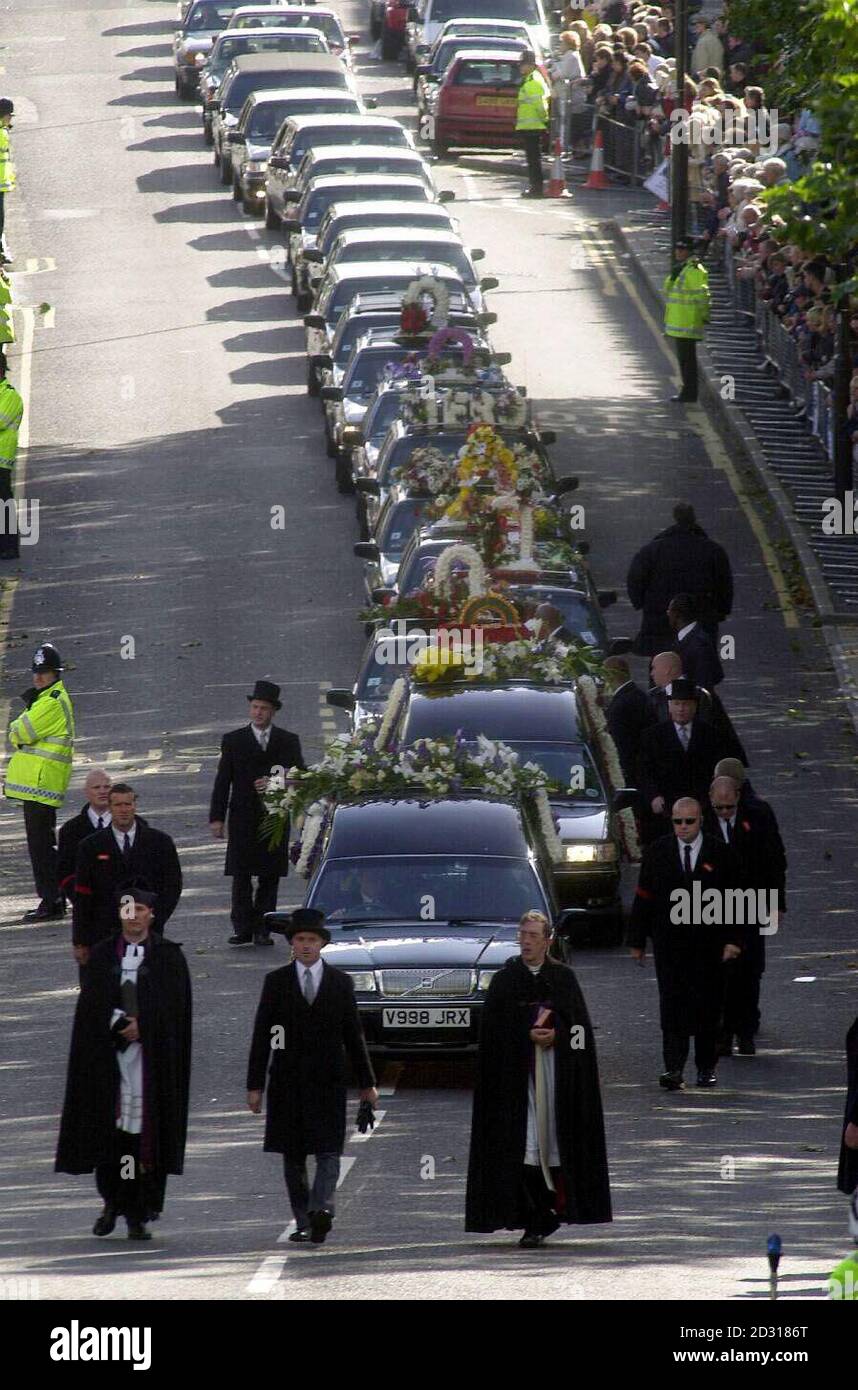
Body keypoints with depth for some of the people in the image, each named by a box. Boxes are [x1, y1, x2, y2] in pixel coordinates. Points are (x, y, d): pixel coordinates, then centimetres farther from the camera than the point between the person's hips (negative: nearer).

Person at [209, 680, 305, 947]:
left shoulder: (288, 741, 9)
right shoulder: (233, 740, 6)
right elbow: (222, 781, 4)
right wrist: (217, 817, -3)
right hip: (243, 819, -1)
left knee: (269, 877, 2)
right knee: (241, 877, -3)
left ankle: (263, 930, 6)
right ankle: (242, 929, -1)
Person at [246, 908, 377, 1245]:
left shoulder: (341, 982, 7)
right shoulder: (276, 982, 5)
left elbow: (353, 1035, 9)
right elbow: (261, 1036, 3)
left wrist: (366, 1083, 8)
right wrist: (255, 1085, -2)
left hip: (327, 1080, -1)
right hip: (287, 1083, 1)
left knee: (329, 1151, -14)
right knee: (293, 1155, 4)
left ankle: (321, 1209, -26)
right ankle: (304, 1223, 9)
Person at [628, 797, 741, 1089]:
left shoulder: (719, 853, 3)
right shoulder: (657, 852, 6)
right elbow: (643, 898, 8)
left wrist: (732, 940, -6)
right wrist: (637, 940, 5)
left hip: (708, 942, 0)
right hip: (668, 942, 0)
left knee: (707, 1006, 4)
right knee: (672, 1003, -9)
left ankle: (706, 1068, 16)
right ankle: (673, 1068, -13)